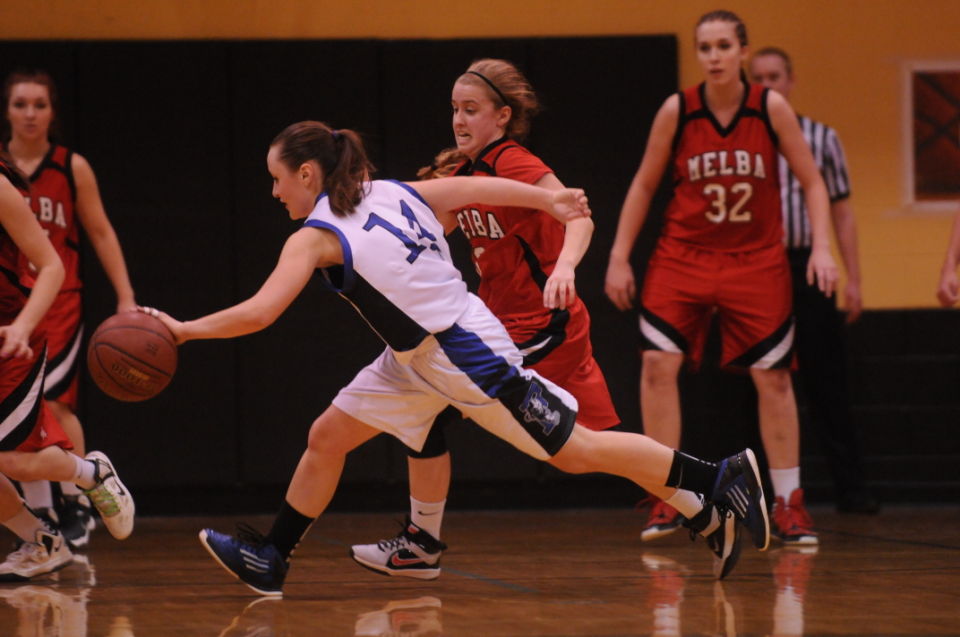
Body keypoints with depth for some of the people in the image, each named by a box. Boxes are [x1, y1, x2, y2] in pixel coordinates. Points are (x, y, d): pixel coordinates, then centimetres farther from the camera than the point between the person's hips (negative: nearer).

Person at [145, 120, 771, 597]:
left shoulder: (316, 238, -19)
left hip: (471, 359, -9)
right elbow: (479, 188, 8)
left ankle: (721, 480, 5)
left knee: (575, 450, -1)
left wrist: (183, 331, -18)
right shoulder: (398, 193, 3)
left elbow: (258, 313, -27)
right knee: (327, 437, 8)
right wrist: (549, 201, 20)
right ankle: (269, 560, 15)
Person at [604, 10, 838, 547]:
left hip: (757, 261, 0)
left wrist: (822, 247, -13)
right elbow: (644, 185, 3)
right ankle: (667, 500, -6)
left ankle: (789, 505, 12)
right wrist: (619, 257, 0)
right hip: (683, 256, 0)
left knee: (773, 377, 1)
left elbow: (812, 182, -1)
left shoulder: (772, 108, -8)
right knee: (658, 364, -14)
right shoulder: (677, 111, -7)